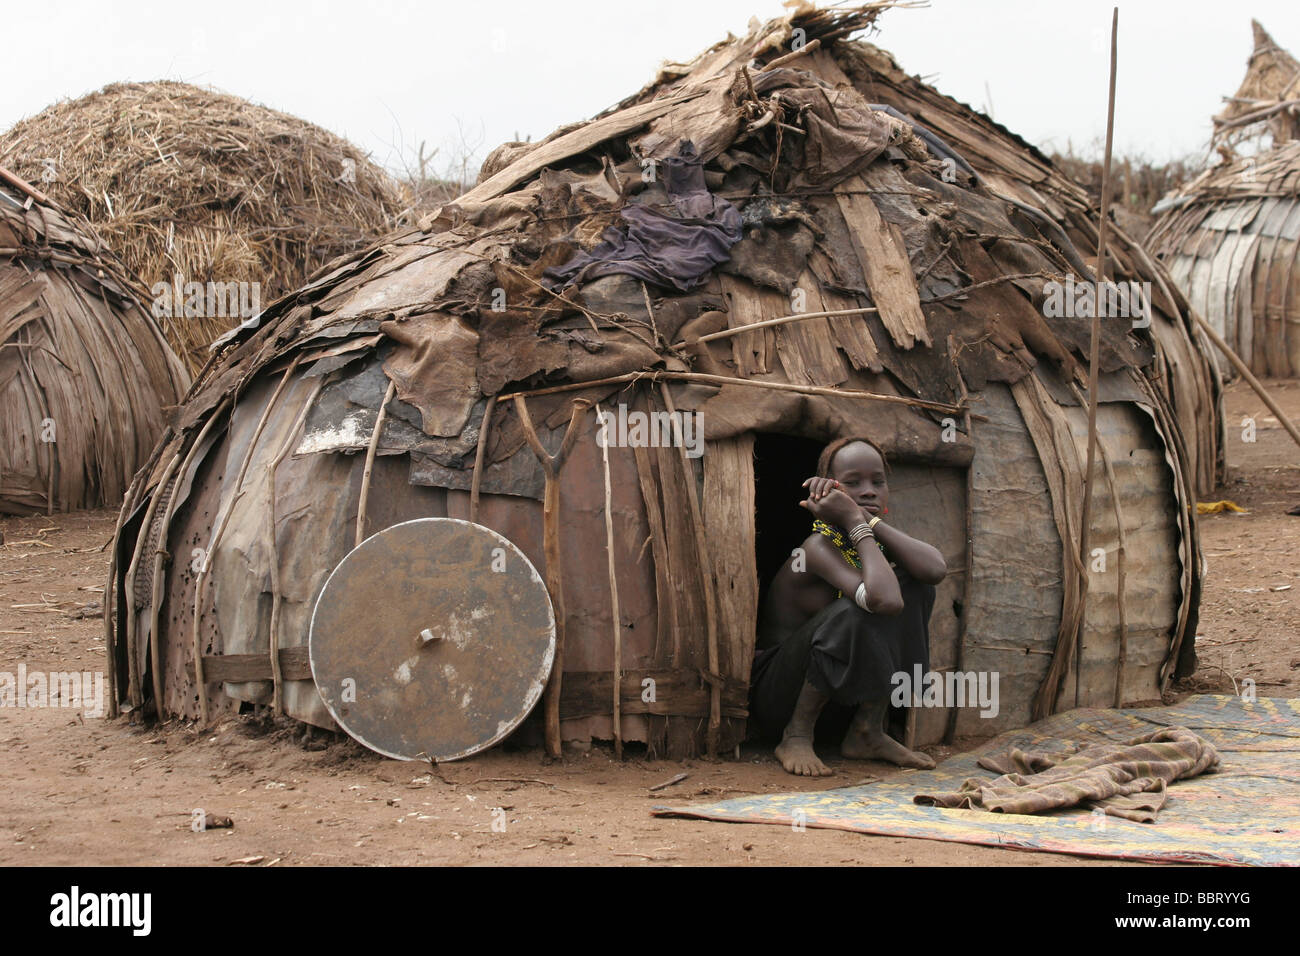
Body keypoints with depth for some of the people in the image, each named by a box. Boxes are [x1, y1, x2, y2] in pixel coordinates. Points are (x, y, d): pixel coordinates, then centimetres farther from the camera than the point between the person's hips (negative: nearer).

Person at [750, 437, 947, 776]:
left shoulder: (871, 542, 1)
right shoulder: (819, 547, -22)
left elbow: (936, 569, -20)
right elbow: (882, 600, -40)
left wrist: (870, 519, -21)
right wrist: (856, 522, -28)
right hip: (777, 695, -7)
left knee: (912, 582, -8)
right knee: (853, 614, -34)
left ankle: (868, 733, -5)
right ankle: (796, 736, -14)